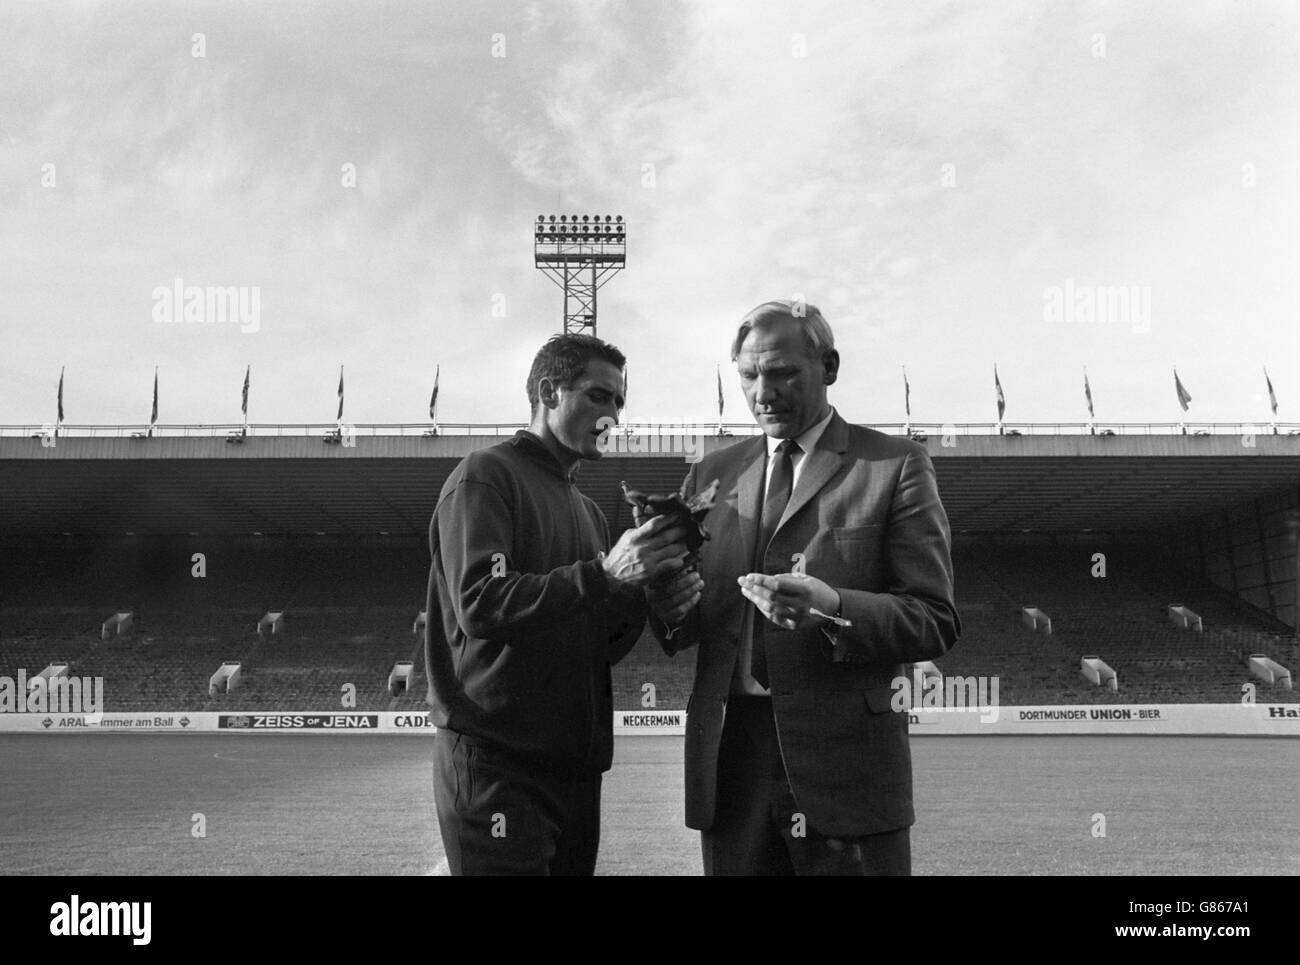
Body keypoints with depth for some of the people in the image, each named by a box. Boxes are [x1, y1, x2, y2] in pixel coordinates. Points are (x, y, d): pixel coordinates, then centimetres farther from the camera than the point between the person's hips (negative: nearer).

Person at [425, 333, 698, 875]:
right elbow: (479, 605, -20)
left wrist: (646, 602, -4)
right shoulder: (485, 476, -5)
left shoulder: (587, 510, 19)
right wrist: (604, 573, -23)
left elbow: (598, 650, 15)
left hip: (576, 765, 8)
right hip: (494, 763, -7)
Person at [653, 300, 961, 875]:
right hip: (729, 762, 4)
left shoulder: (896, 467, 0)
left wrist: (832, 608, -22)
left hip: (845, 764, -3)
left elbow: (935, 623, -5)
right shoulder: (712, 476, 12)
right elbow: (679, 633, 11)